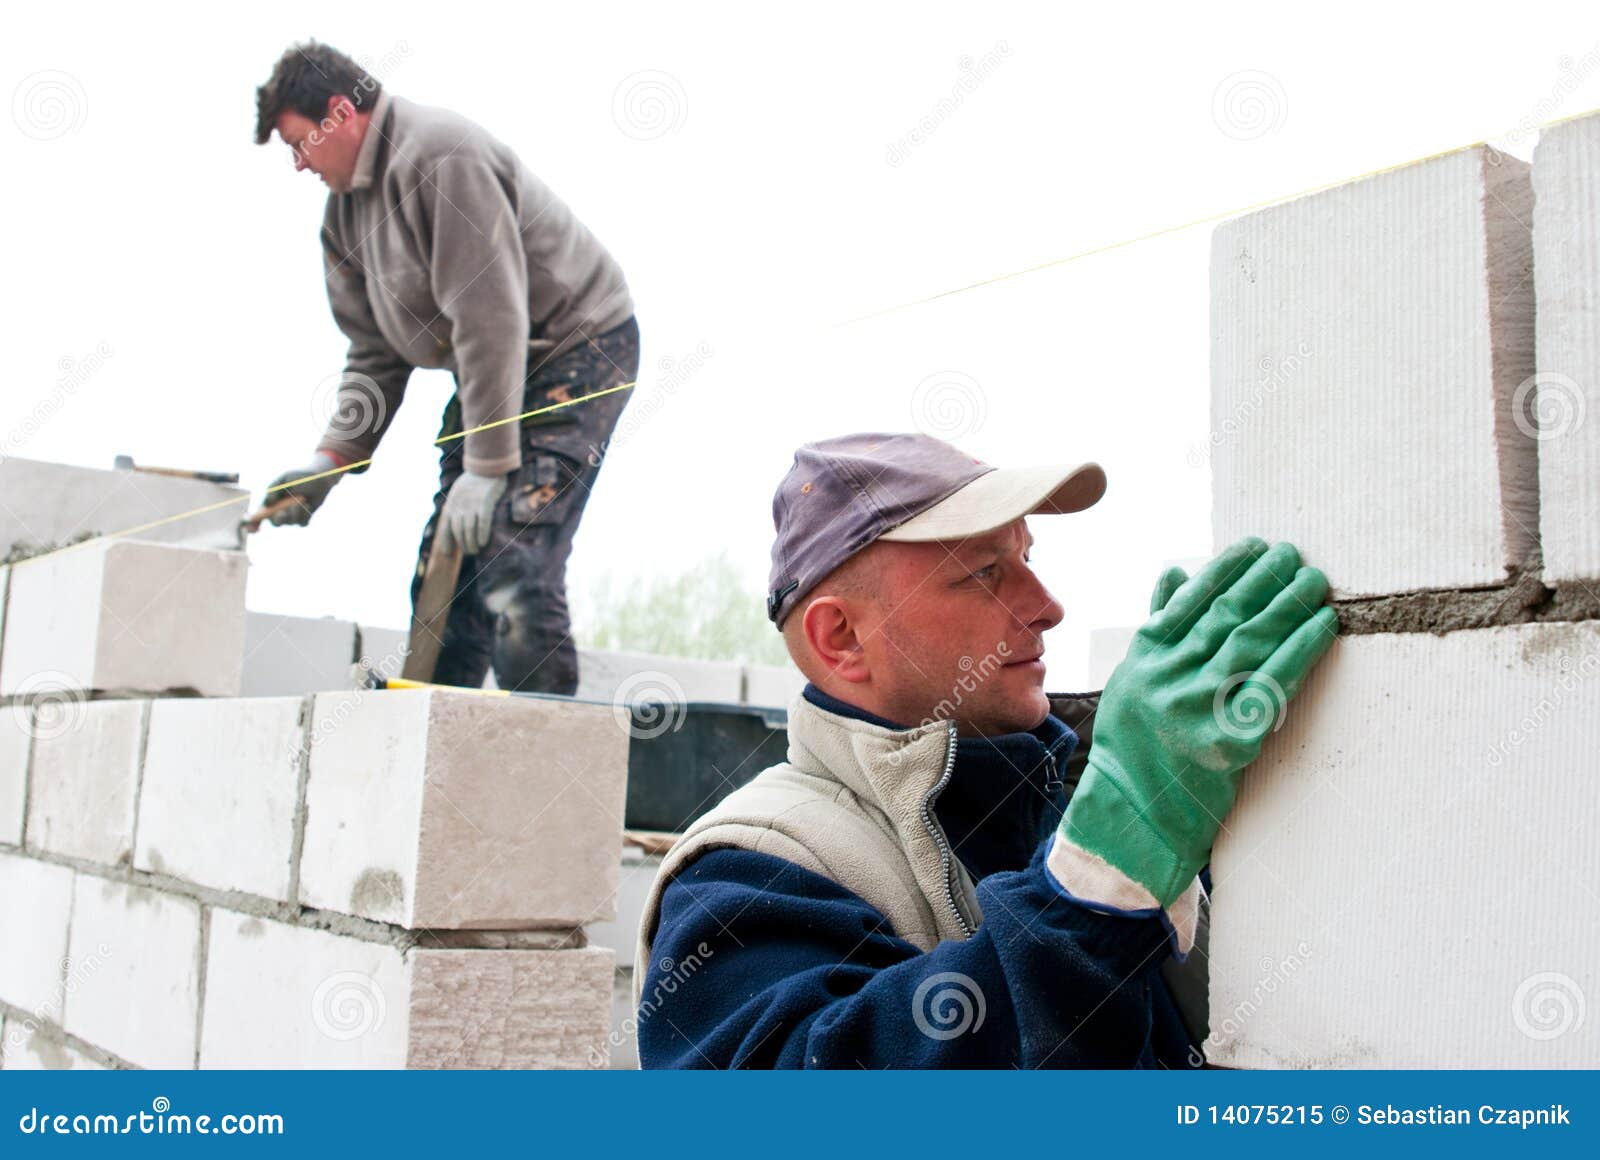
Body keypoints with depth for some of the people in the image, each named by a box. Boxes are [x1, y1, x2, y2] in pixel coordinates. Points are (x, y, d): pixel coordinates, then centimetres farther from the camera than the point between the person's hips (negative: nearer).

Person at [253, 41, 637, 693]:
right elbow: (376, 353, 12)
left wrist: (485, 467, -26)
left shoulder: (440, 157, -20)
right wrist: (331, 458, 0)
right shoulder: (346, 207, 9)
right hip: (490, 371, 9)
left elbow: (490, 319, -25)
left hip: (580, 349, -9)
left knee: (512, 568, -19)